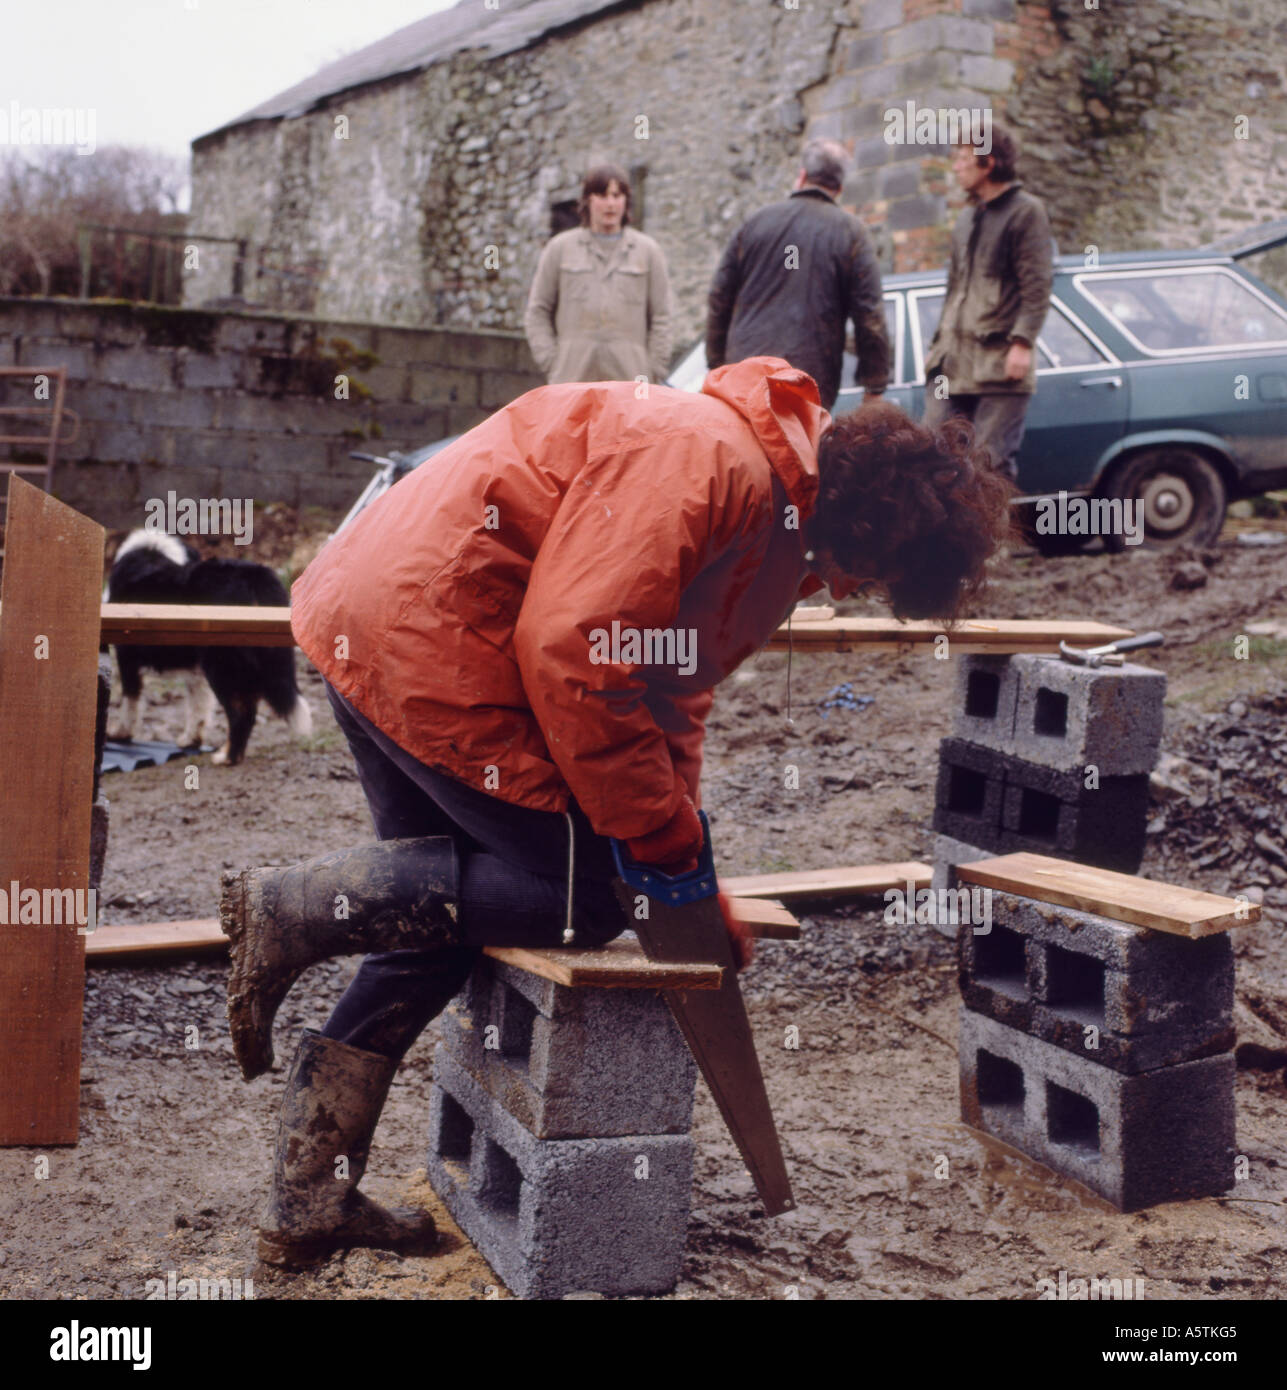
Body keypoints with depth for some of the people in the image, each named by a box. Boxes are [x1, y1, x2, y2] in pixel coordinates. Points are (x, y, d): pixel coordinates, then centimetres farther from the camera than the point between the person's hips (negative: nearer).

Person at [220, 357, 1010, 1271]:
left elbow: (673, 684, 21)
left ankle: (307, 1205, 22)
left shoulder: (777, 518, 13)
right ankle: (297, 906, -6)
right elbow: (572, 648, -25)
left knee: (436, 916, 15)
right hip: (429, 637, -11)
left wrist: (686, 866, 15)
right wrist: (660, 831, -14)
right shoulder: (709, 461, -20)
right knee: (586, 893, -6)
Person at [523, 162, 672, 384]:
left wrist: (653, 373, 1)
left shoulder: (647, 250, 13)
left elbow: (660, 318, 10)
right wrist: (550, 362, -1)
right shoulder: (560, 248, 12)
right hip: (573, 374, 0)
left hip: (629, 375, 0)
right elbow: (537, 313, 11)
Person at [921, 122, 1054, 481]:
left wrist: (1022, 342, -18)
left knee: (992, 462, -7)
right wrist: (939, 342, 20)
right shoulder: (967, 218, 22)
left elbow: (1037, 285, -9)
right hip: (953, 362, 7)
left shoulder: (1026, 211, -1)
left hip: (1000, 362, -7)